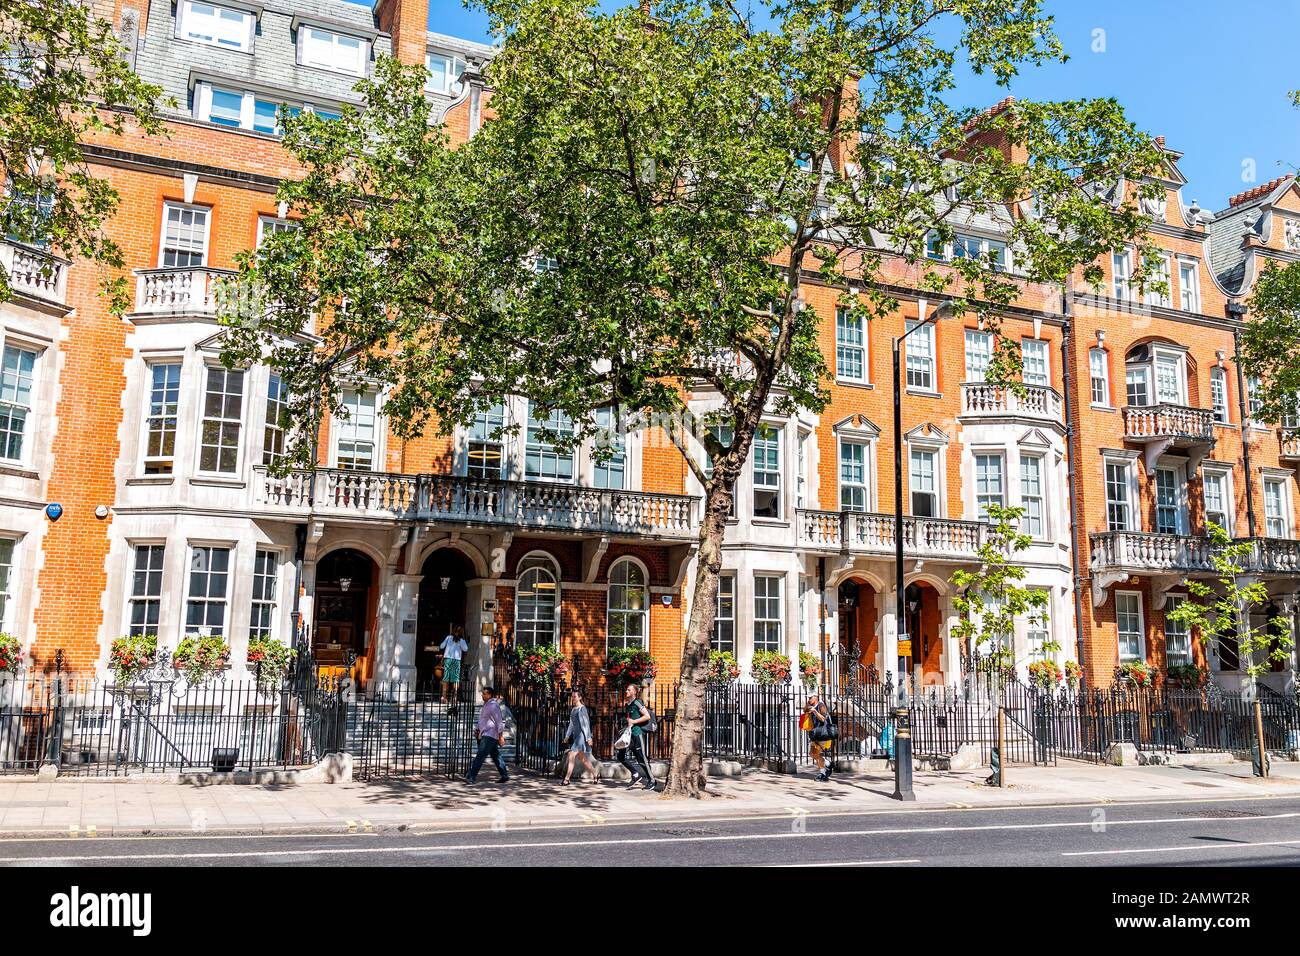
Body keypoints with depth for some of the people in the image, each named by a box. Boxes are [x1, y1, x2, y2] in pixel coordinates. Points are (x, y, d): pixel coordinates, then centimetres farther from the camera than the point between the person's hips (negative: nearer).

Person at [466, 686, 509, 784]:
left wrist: (500, 736, -18)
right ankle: (505, 775, 16)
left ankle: (471, 777, -12)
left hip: (490, 736, -10)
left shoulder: (494, 705, -13)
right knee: (496, 756, 12)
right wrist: (478, 730, 18)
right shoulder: (486, 705, 16)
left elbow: (499, 721, -16)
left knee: (480, 756, -11)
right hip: (486, 735, 10)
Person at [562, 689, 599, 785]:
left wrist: (588, 737, -17)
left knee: (572, 756, -14)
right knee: (582, 758, 13)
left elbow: (586, 723, -14)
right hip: (575, 735, 9)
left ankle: (566, 779, -12)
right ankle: (596, 774, 26)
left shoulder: (582, 708, -10)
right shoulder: (573, 709, 15)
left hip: (581, 735, -9)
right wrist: (568, 736, 14)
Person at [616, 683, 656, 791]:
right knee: (622, 756, 4)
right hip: (630, 734, 9)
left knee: (641, 758, -4)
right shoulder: (628, 705, 16)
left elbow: (647, 716, -15)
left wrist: (634, 721, -14)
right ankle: (636, 775, 14)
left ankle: (651, 781, 7)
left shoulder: (637, 703, -10)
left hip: (638, 734, -9)